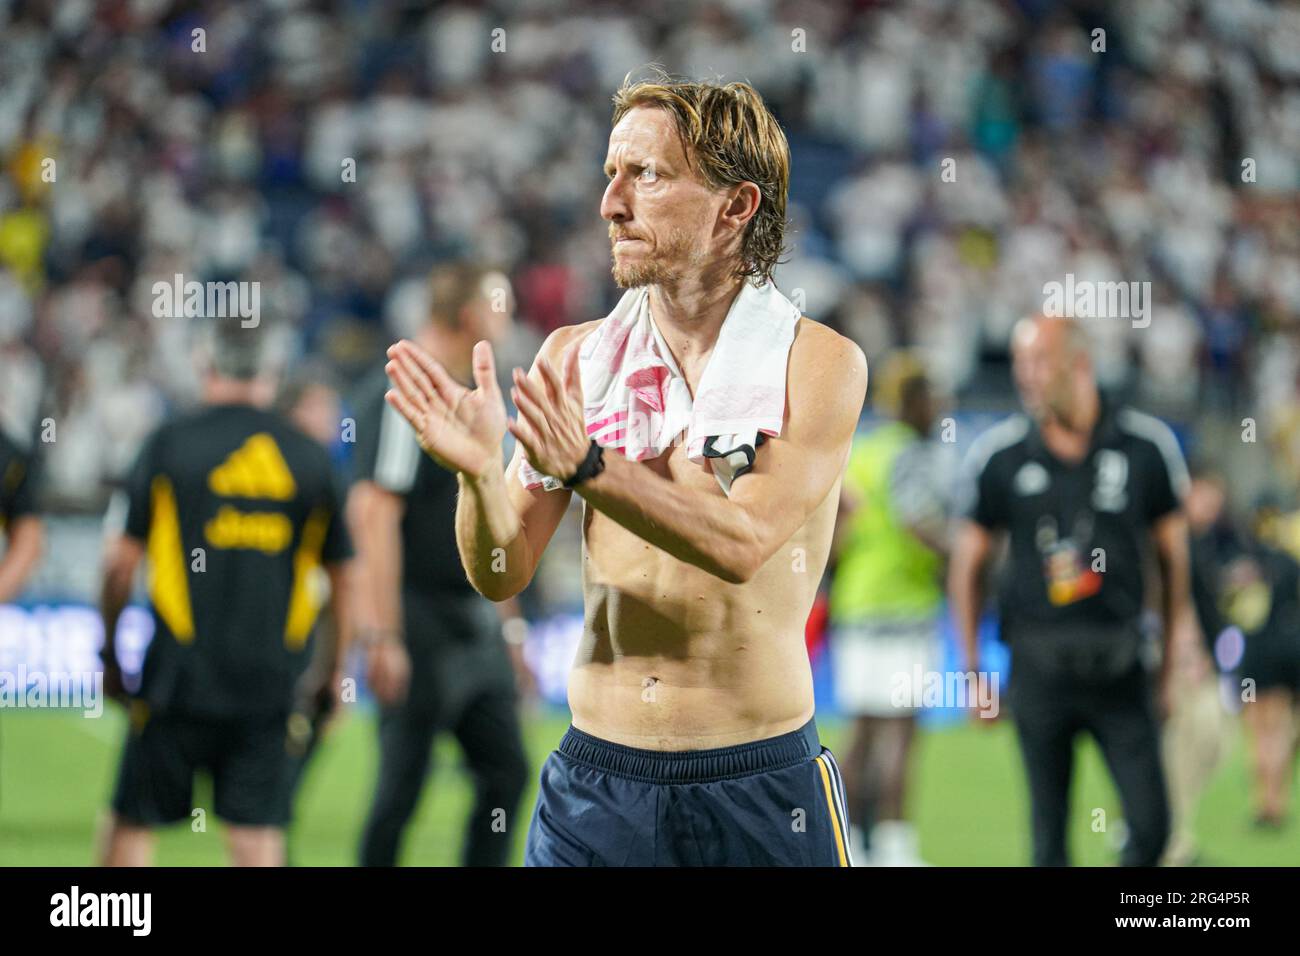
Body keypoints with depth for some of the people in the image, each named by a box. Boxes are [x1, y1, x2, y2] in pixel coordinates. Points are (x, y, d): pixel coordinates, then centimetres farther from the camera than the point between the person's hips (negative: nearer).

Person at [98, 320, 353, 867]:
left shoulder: (170, 444, -1)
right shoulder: (310, 458, 5)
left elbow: (121, 560, 0)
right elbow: (342, 575, 10)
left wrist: (109, 651, 11)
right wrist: (336, 670, 20)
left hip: (181, 673, -2)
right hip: (269, 684, 2)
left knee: (134, 826, 6)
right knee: (258, 836, 2)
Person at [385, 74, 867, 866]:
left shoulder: (821, 363, -4)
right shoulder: (575, 358, 5)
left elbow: (741, 544, -18)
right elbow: (502, 574, 1)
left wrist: (588, 466, -29)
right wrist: (478, 470, -19)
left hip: (760, 789, -2)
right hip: (596, 782, 3)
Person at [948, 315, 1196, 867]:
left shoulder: (1146, 445, 1)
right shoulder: (998, 455, 0)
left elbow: (1173, 553, 10)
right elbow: (967, 564, 8)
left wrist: (1174, 657, 9)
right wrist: (973, 670, 6)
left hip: (1120, 671, 0)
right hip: (1039, 670, 0)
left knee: (1151, 826, -7)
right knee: (1049, 840, 2)